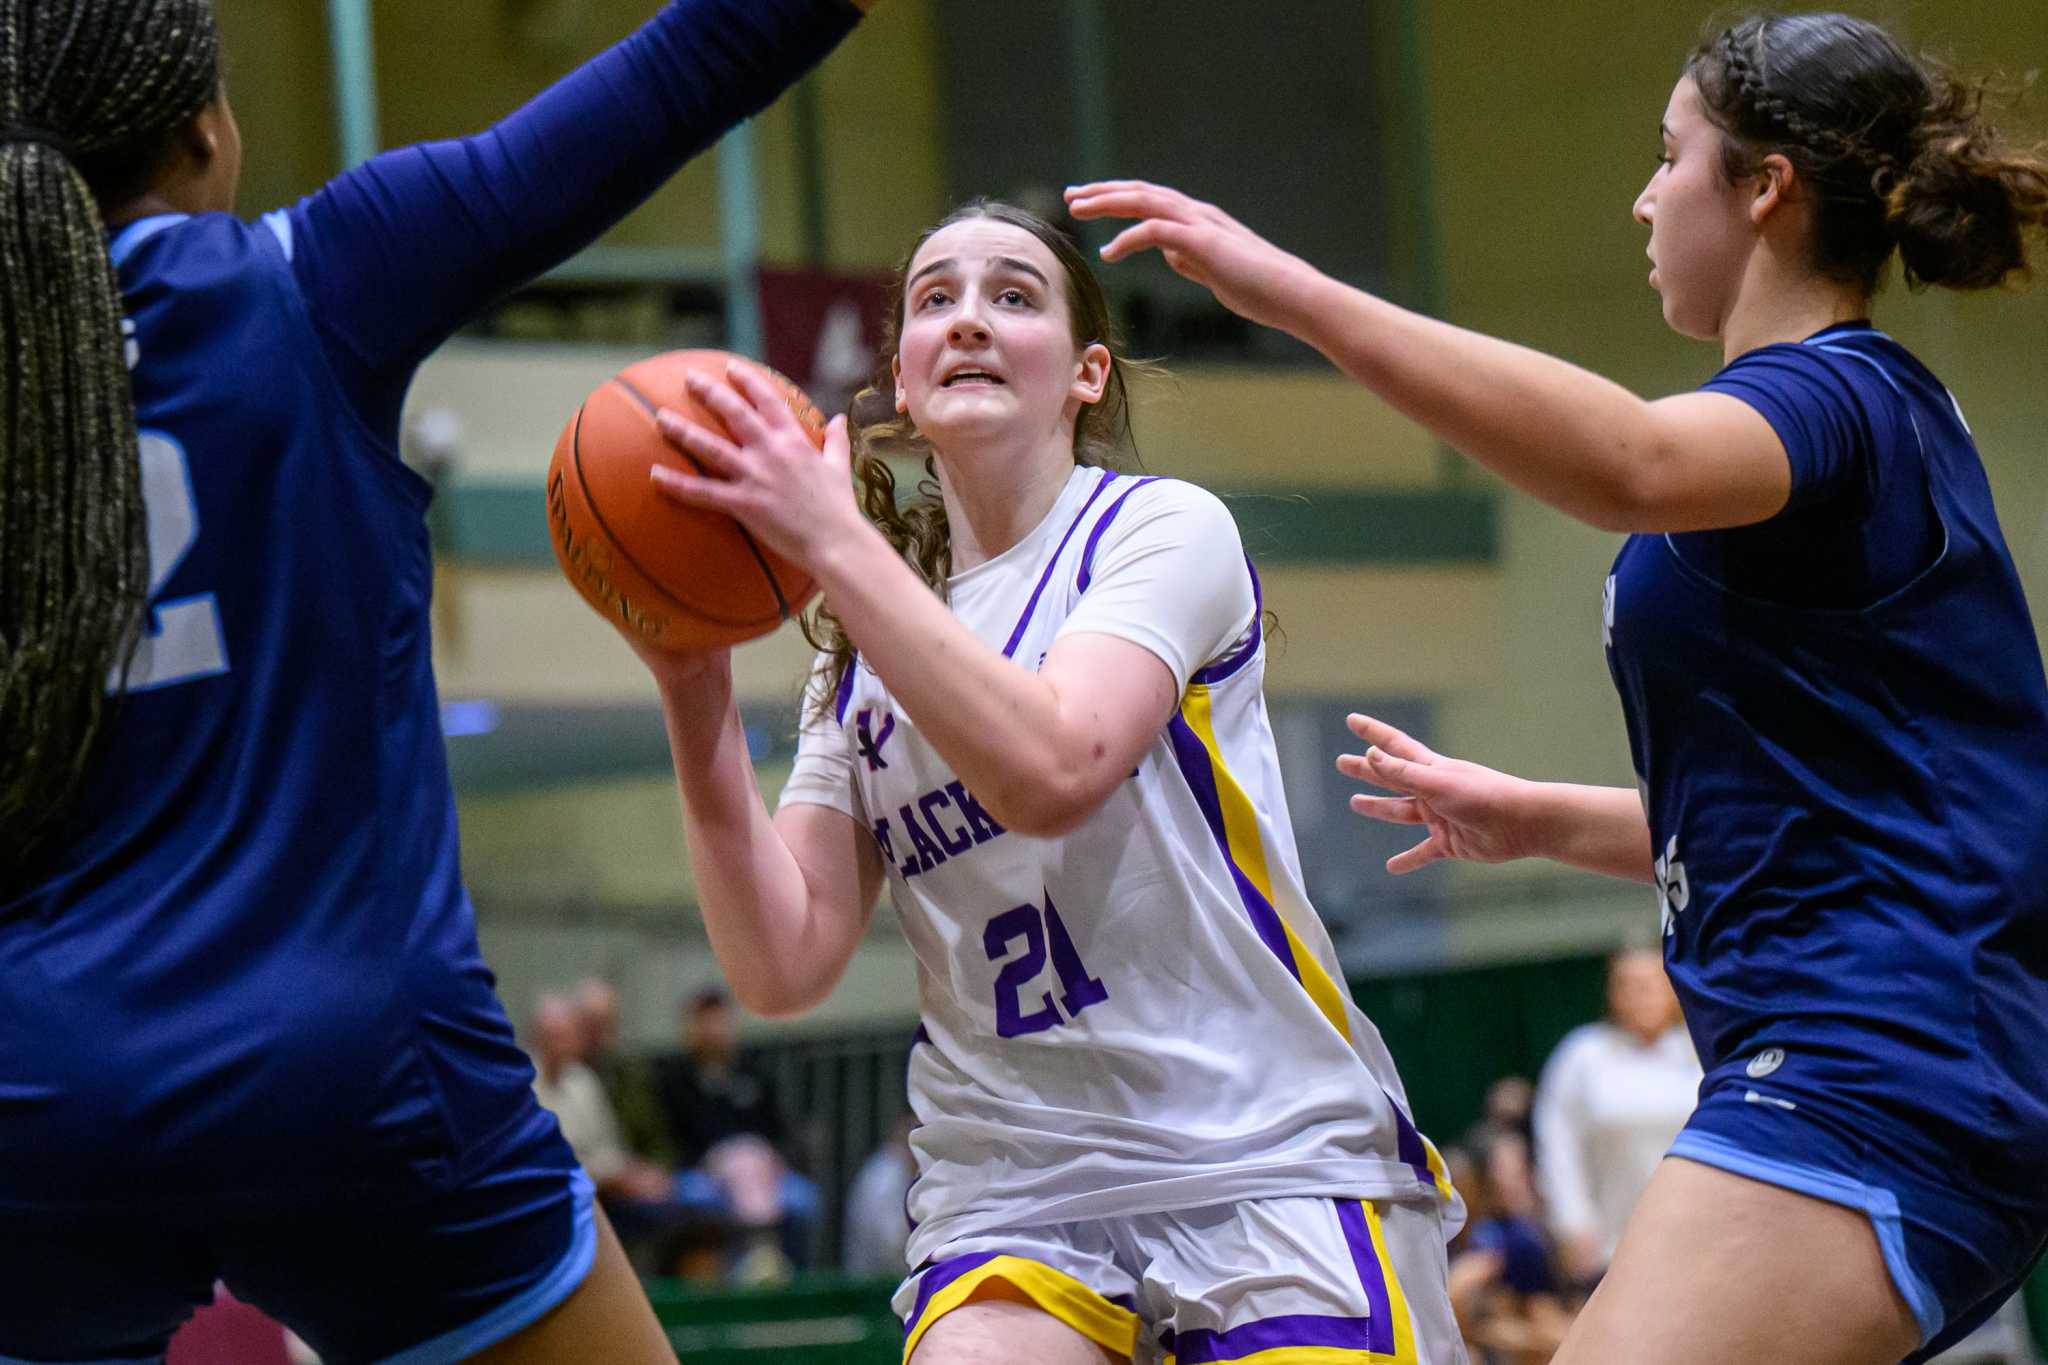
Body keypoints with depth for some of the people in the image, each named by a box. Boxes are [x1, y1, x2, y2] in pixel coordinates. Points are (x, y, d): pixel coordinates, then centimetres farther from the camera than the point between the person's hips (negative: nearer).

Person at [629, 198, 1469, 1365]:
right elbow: (786, 965, 2)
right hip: (1010, 1189, 3)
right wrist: (699, 704, -9)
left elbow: (1053, 769, -22)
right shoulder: (865, 655, 12)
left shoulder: (1164, 528, -1)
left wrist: (831, 538, -22)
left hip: (1272, 1164, -3)